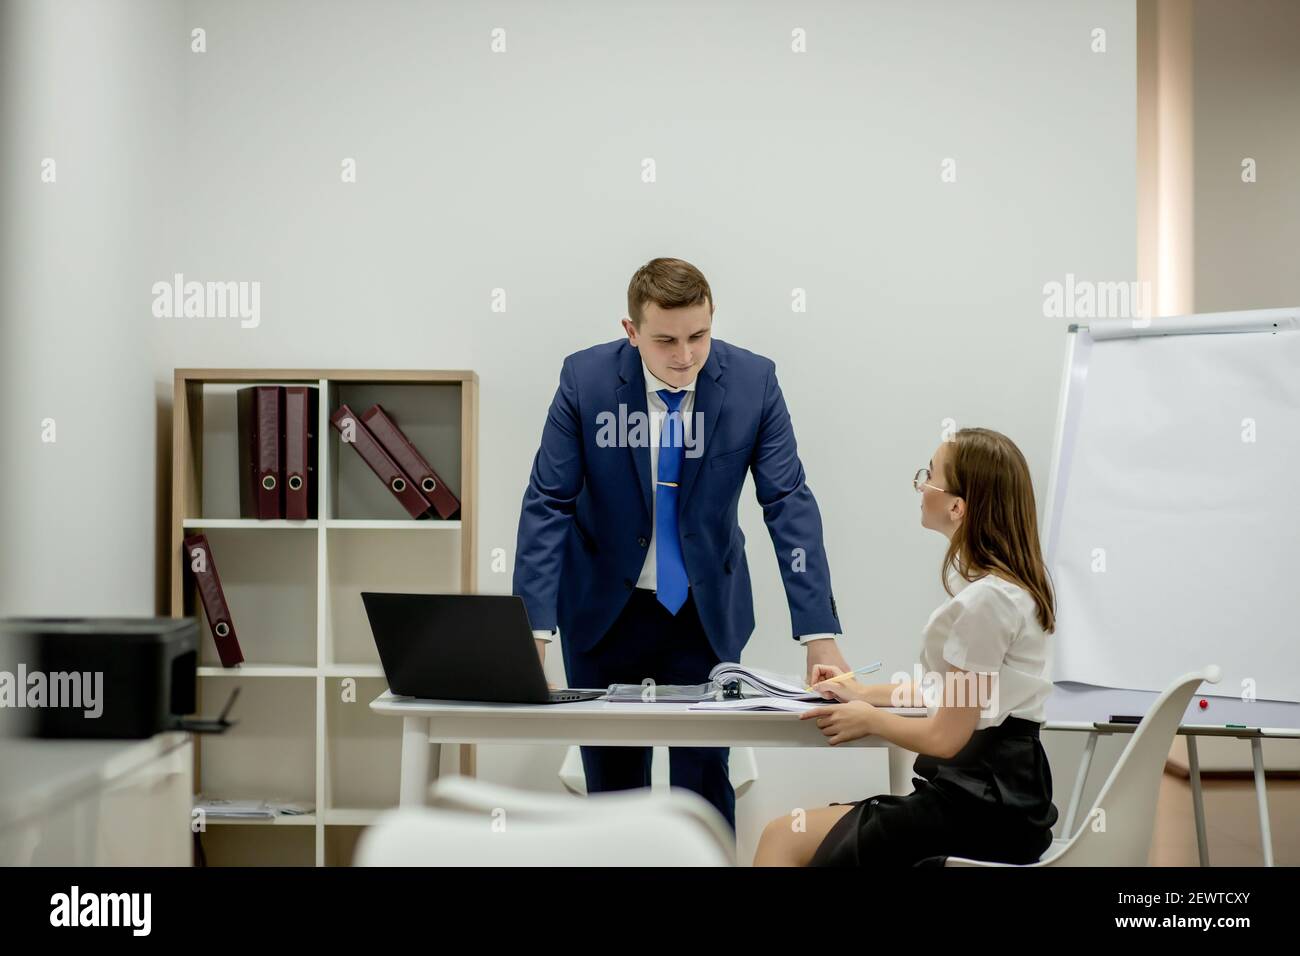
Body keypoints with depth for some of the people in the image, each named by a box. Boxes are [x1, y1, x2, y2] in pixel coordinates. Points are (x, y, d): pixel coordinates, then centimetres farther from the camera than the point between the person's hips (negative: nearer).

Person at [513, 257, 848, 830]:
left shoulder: (753, 380, -14)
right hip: (603, 608, 0)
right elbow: (548, 504, -14)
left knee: (704, 778, -2)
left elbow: (789, 503, -15)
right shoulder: (585, 379, -15)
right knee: (612, 782, 6)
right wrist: (534, 629, -24)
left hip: (706, 610, 0)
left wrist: (819, 635, -23)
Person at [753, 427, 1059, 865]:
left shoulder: (986, 600, -21)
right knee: (784, 834, 9)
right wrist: (866, 693, 20)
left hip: (981, 812, -9)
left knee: (784, 839, -3)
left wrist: (870, 718, 0)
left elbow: (945, 738, -17)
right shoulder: (1014, 584, 11)